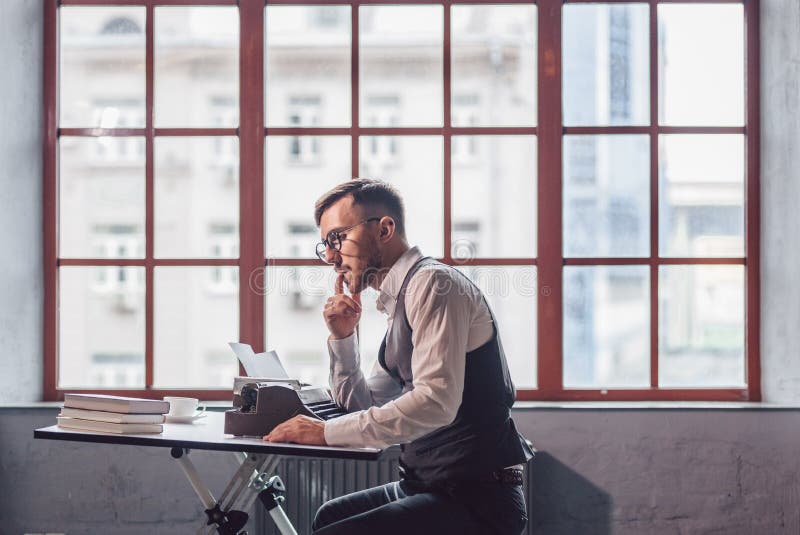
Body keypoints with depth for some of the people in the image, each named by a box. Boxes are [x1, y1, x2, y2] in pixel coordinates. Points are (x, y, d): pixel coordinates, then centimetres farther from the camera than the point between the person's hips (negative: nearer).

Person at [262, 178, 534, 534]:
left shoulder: (432, 282, -12)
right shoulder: (399, 304, 18)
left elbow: (436, 401, -25)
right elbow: (364, 408, 23)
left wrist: (327, 432, -21)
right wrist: (342, 336, 9)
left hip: (473, 500, -10)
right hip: (433, 487, 10)